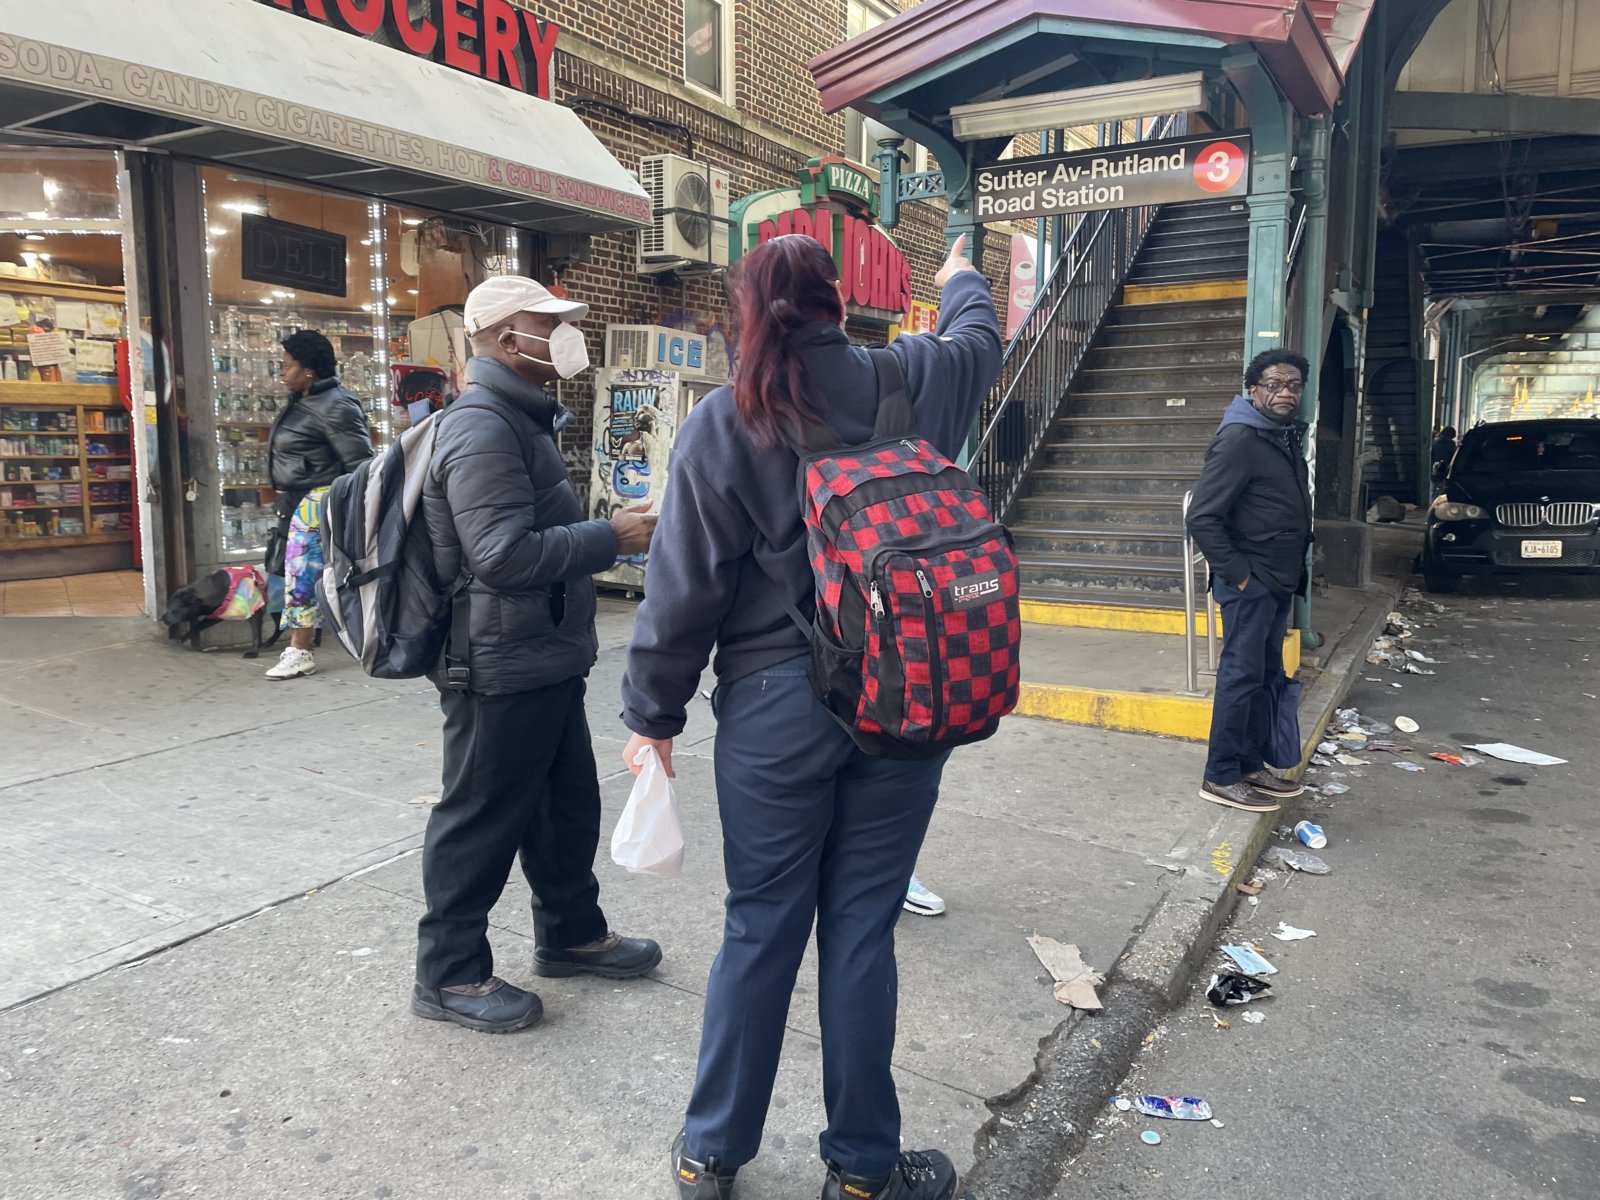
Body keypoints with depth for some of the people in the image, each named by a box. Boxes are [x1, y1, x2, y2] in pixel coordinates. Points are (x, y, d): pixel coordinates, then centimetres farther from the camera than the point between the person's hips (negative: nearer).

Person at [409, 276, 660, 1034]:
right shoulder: (482, 429, -20)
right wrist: (611, 538, -22)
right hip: (503, 669, -11)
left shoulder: (520, 419, 15)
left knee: (567, 802, 20)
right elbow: (505, 553, -28)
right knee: (482, 818, 3)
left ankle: (570, 934, 36)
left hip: (544, 661, 11)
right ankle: (449, 973, 19)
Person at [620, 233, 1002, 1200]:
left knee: (762, 930, 12)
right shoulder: (911, 383, 1)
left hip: (776, 710, -1)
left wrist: (654, 714, 5)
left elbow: (685, 585, -6)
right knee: (862, 930, 11)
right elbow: (980, 339, 24)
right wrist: (962, 279, 47)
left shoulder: (721, 424, -5)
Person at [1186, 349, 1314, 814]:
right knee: (1241, 676, -5)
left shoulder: (1287, 437, 12)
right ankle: (1220, 777, 4)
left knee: (1267, 676, 14)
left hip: (1278, 581, 9)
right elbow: (1202, 517, -20)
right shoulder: (1240, 439, -16)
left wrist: (1293, 571, 11)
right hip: (1249, 583, -9)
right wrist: (1237, 574, -18)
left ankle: (1252, 765, 25)